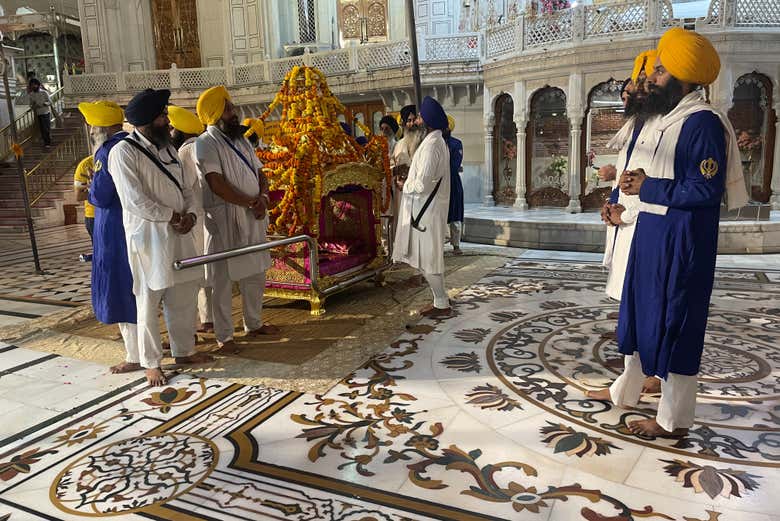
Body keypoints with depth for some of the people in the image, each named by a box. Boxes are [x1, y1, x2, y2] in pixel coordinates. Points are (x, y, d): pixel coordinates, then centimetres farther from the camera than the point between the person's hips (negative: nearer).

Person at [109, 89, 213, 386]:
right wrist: (172, 216, -11)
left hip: (178, 233, 7)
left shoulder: (167, 148, 13)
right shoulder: (124, 152, -11)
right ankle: (151, 363, 17)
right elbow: (134, 201, -17)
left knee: (184, 295, 13)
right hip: (148, 236, -7)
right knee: (149, 301, 2)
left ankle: (184, 351, 29)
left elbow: (184, 188, 15)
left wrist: (189, 214, -4)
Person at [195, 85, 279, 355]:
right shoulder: (206, 143, -9)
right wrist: (251, 203, -16)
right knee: (223, 278, 0)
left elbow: (259, 173, 14)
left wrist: (263, 197, -6)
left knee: (255, 273, 15)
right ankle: (224, 336, 10)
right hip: (224, 218, -7)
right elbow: (217, 184, -18)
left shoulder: (241, 139, 16)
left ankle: (254, 324, 31)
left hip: (253, 217, 8)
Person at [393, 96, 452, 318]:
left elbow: (421, 184, -24)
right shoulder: (439, 142, 12)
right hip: (430, 206, 10)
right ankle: (440, 301, 23)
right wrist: (410, 181, 8)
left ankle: (442, 304, 8)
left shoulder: (430, 145, -20)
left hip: (426, 210, -10)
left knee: (428, 258, -1)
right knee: (430, 257, 15)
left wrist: (405, 186, -5)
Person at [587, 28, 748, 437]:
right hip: (654, 233, 10)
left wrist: (647, 188, -15)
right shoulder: (670, 119, 14)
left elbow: (706, 190, -22)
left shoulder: (702, 122, -16)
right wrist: (641, 182, 1)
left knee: (674, 323, 0)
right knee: (640, 312, 18)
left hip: (680, 240, -10)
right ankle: (626, 390, 35)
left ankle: (673, 419, 15)